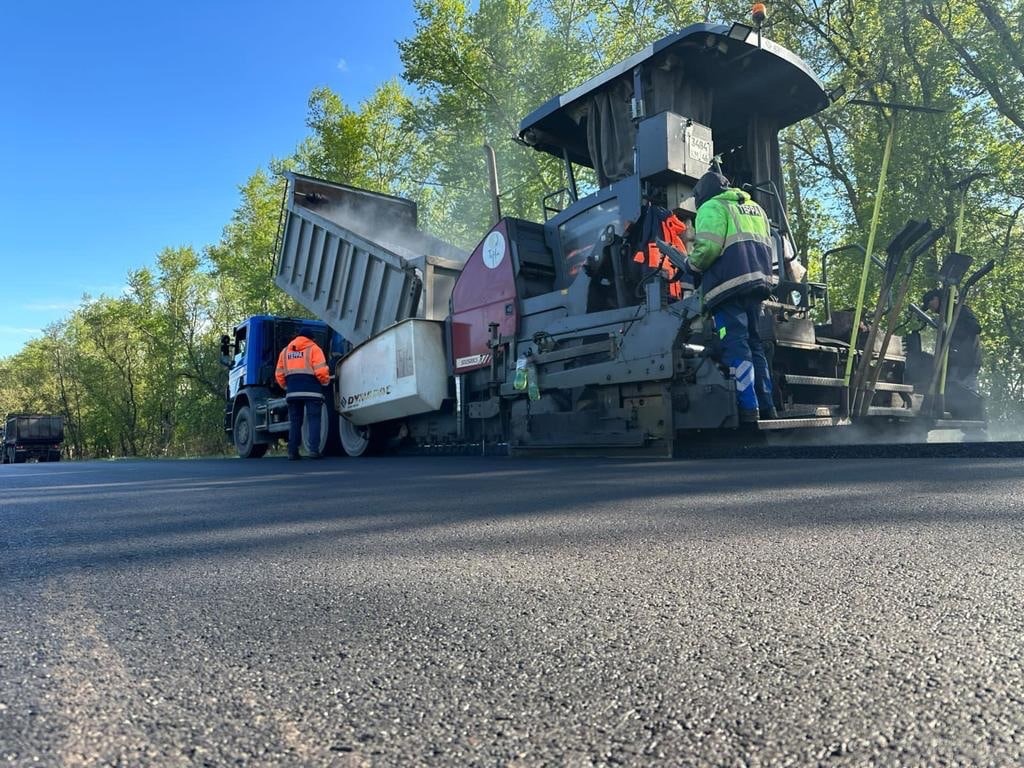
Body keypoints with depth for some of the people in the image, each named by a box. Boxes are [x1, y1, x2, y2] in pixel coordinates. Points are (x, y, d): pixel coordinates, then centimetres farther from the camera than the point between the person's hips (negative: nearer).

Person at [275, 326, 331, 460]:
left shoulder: (285, 351, 17)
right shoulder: (313, 349, 2)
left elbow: (279, 374, 12)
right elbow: (321, 371, -10)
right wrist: (325, 381, 8)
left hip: (292, 392, 4)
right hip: (311, 391, -4)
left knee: (294, 422, 9)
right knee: (313, 420, -2)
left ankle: (292, 452, 6)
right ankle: (314, 449, -11)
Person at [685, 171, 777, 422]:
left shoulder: (712, 208, 1)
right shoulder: (755, 208, 27)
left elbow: (707, 248, -13)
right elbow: (767, 248, 23)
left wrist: (691, 263, 4)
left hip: (728, 285, -8)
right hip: (758, 281, 8)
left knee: (736, 346, -10)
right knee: (754, 343, 11)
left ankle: (748, 408, -15)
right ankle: (766, 407, 11)